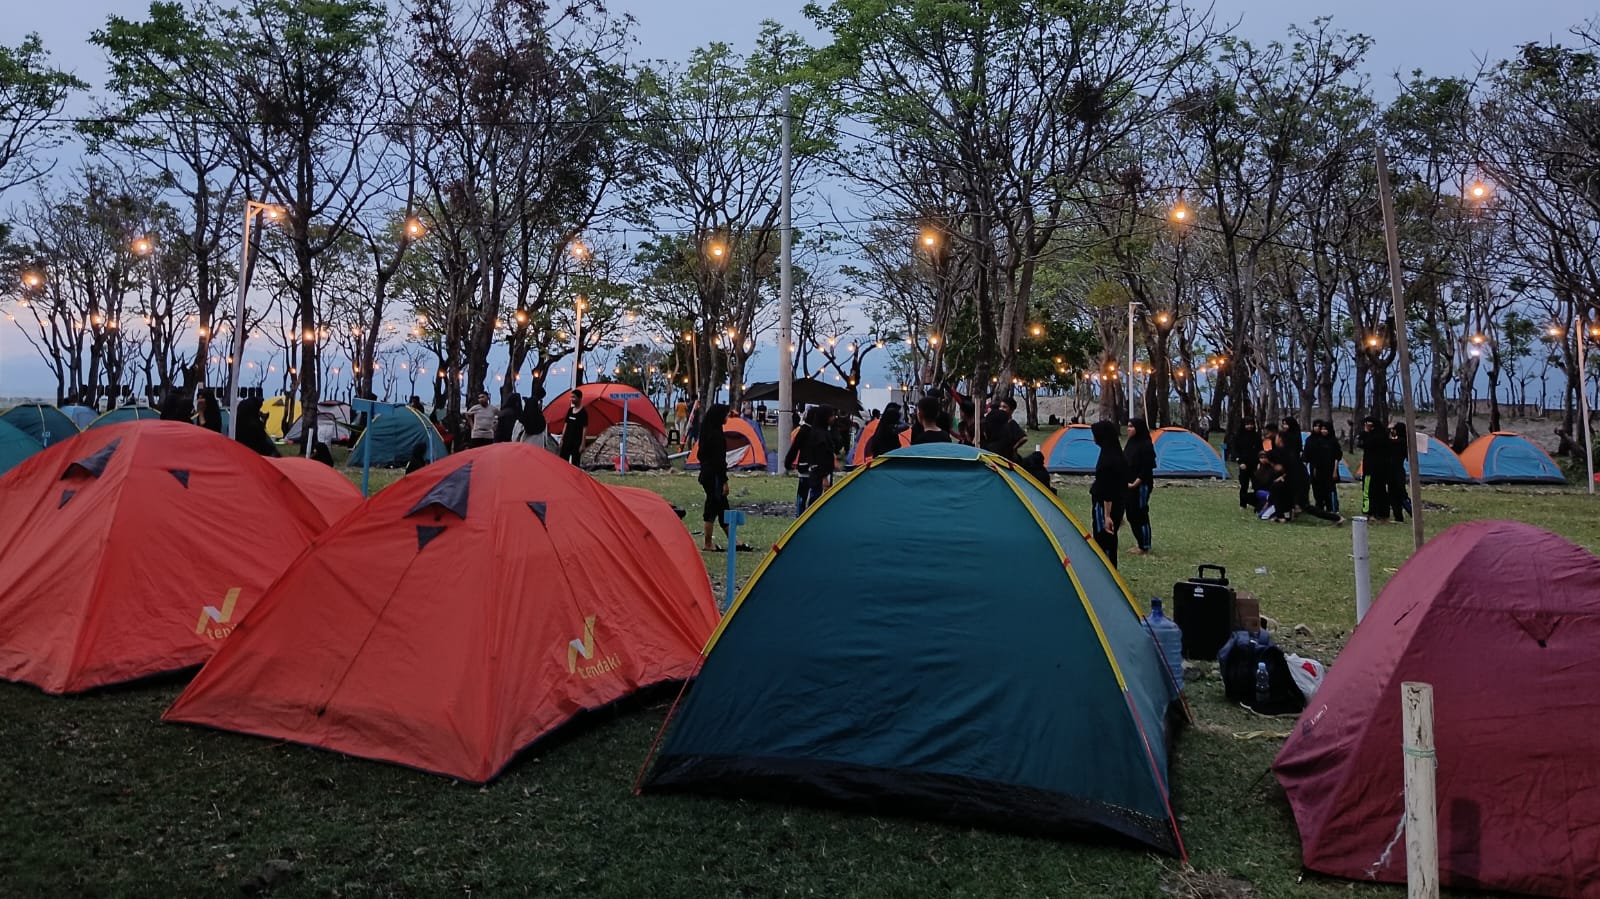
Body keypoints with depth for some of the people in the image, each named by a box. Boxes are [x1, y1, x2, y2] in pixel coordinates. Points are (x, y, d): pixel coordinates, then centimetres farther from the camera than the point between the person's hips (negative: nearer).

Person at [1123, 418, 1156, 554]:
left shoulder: (1146, 445, -14)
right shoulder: (1131, 443, 12)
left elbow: (1147, 468, -17)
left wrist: (1134, 484, -18)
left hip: (1141, 486, -9)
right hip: (1128, 485, 9)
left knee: (1141, 515, -3)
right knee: (1131, 515, 12)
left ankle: (1145, 548, 6)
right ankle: (1140, 545, 23)